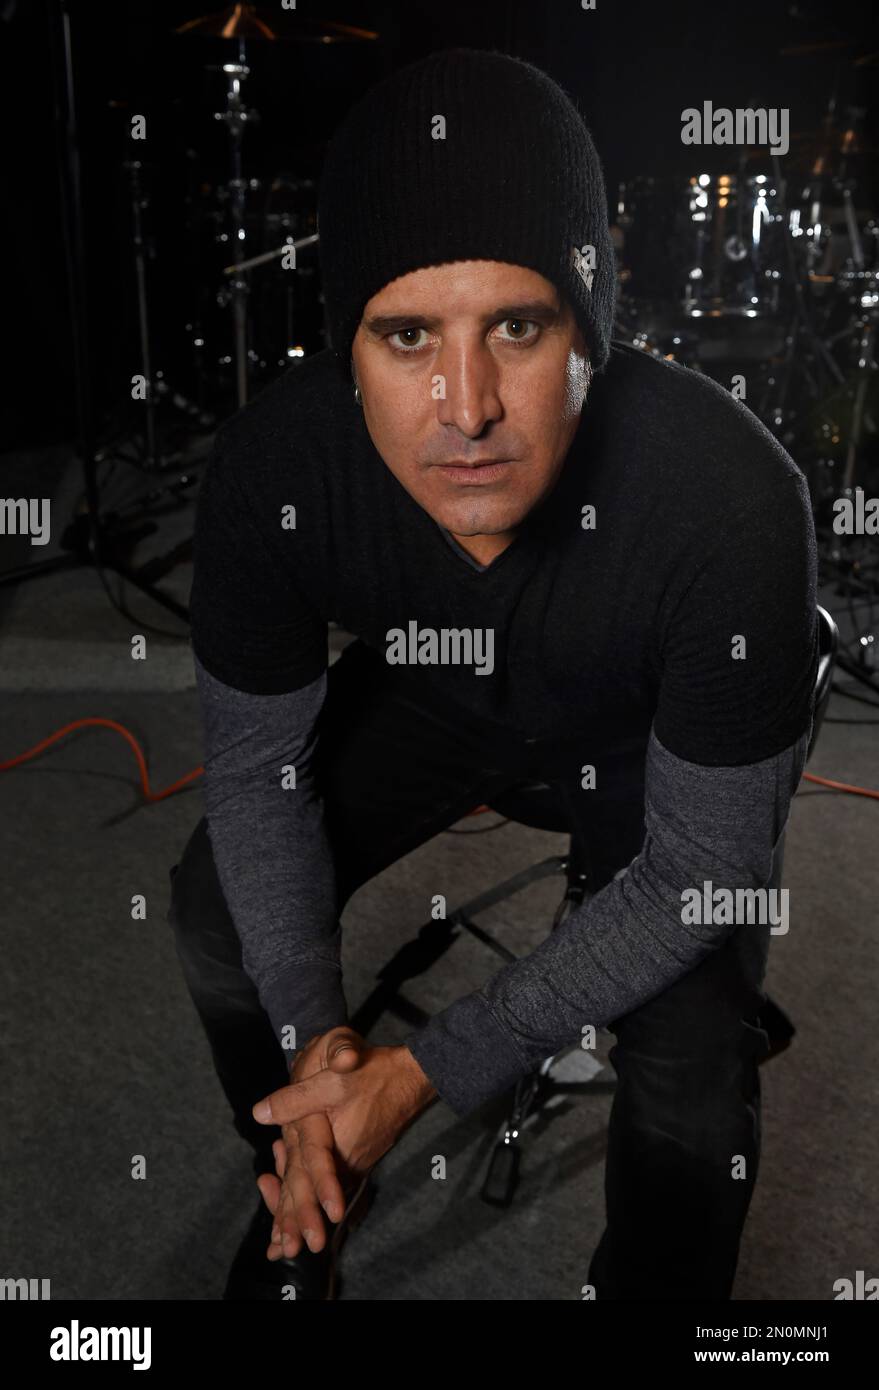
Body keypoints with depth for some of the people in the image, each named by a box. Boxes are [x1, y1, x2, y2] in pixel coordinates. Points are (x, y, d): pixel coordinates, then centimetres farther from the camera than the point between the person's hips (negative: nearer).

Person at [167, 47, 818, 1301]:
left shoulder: (731, 504, -40)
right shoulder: (270, 469, -30)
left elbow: (698, 873, -28)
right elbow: (258, 762, -13)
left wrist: (428, 1073, -28)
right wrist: (315, 1035, -21)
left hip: (658, 727, -2)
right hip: (439, 683, 3)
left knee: (688, 1068, -20)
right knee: (215, 907, -6)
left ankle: (649, 1287, 18)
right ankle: (306, 1186, 26)